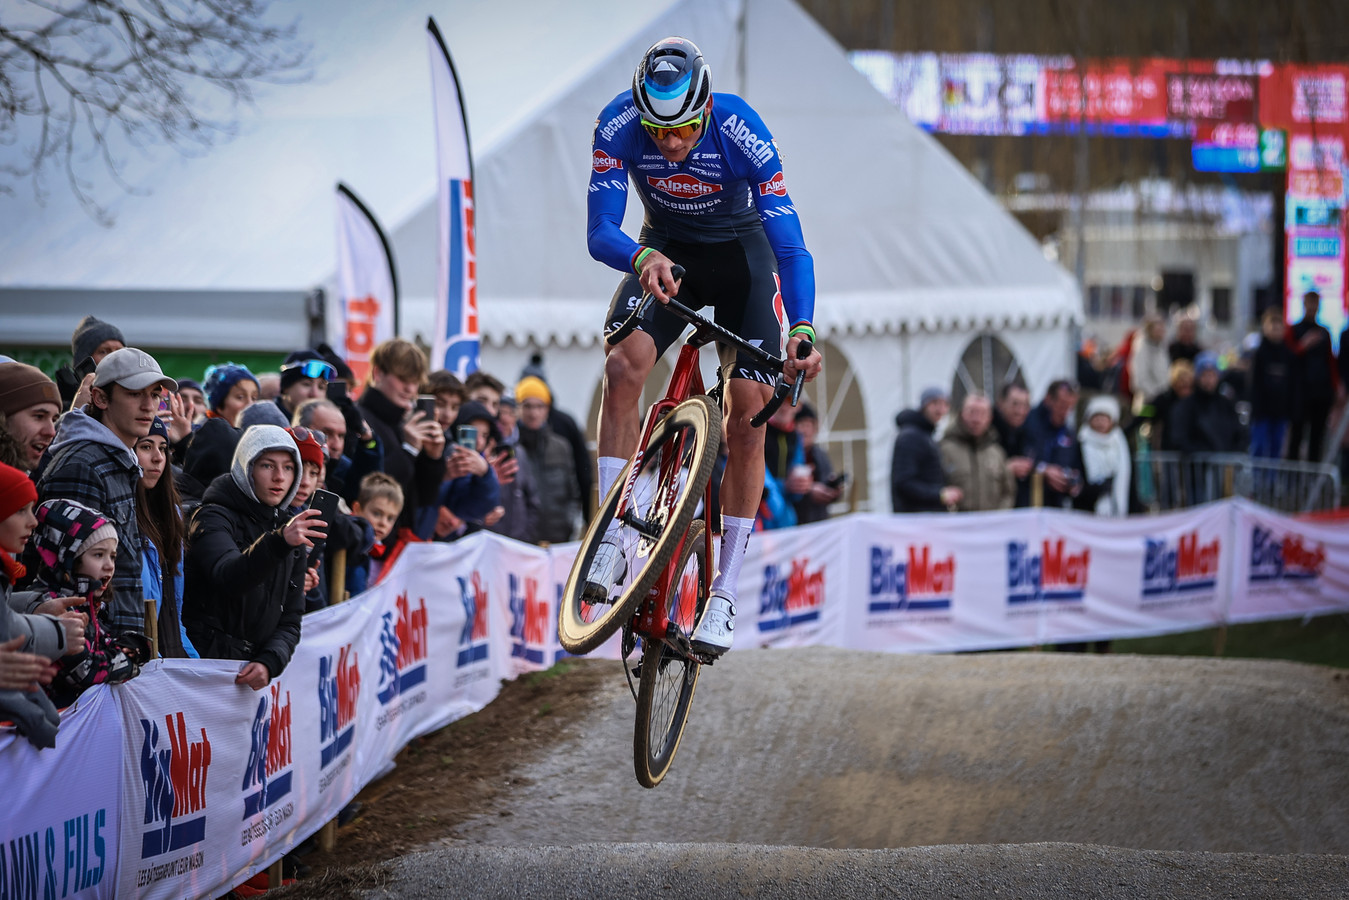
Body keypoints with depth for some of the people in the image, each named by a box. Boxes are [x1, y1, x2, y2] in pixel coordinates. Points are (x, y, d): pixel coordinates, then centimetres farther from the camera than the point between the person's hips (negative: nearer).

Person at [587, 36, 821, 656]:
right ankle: (610, 539, -19)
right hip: (665, 251, 2)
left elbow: (791, 246, -32)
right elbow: (600, 232, -30)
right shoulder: (618, 126, -27)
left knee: (746, 417, -13)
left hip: (742, 253, -2)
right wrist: (643, 259, -53)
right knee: (623, 365, -26)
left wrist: (802, 330, -48)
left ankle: (724, 593, -6)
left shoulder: (743, 134, -32)